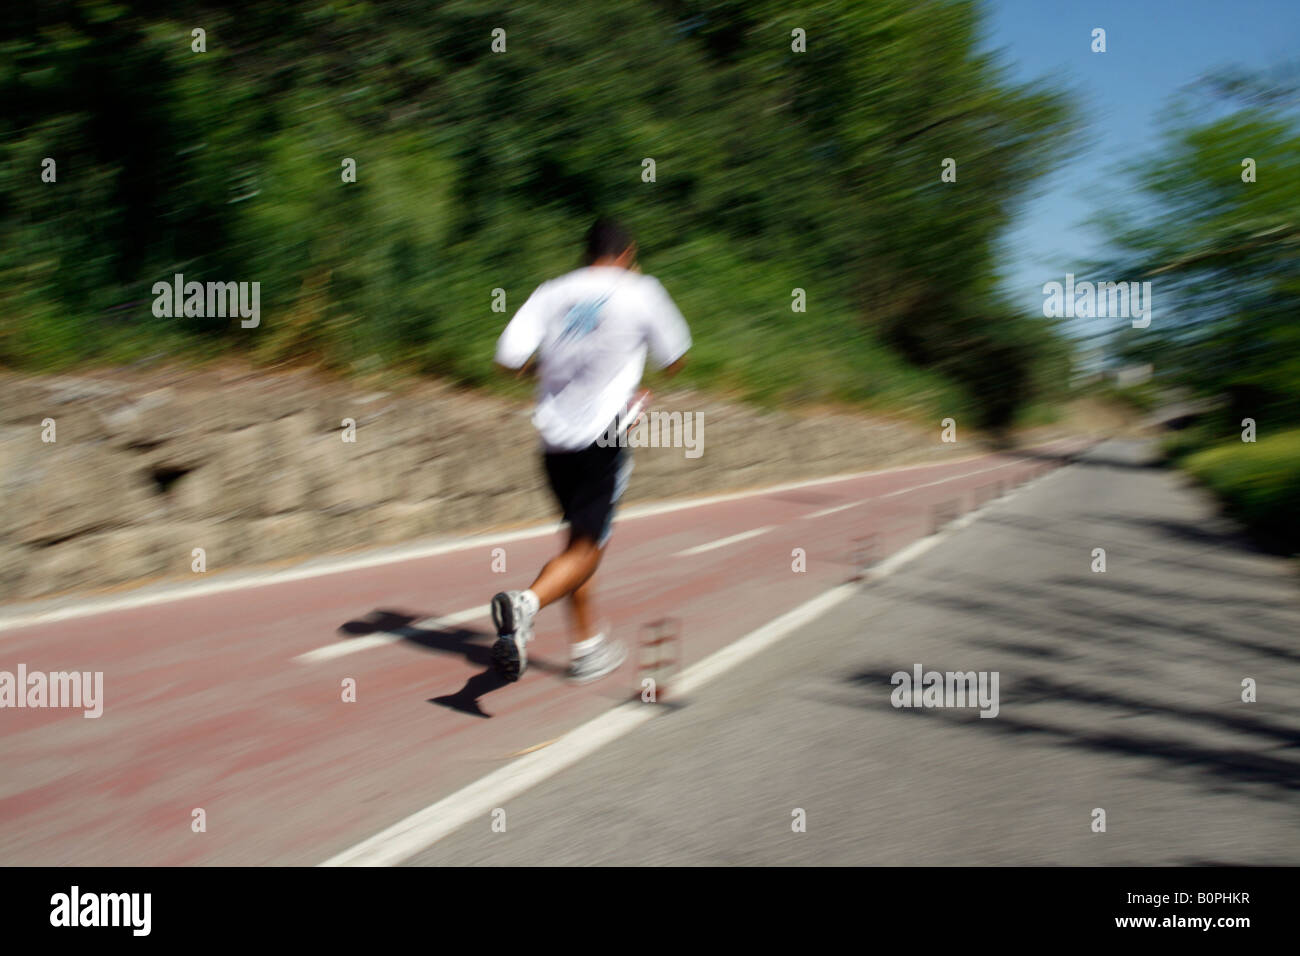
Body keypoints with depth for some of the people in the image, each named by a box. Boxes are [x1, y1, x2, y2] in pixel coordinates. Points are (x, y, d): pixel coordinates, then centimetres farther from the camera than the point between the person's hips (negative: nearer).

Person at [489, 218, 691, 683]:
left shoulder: (550, 292, 7)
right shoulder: (640, 292, -1)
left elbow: (509, 358, -4)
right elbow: (674, 361, 10)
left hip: (553, 435, 5)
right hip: (602, 435, -5)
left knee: (582, 537, 19)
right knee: (586, 547, -4)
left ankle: (586, 645, 26)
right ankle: (526, 602, -31)